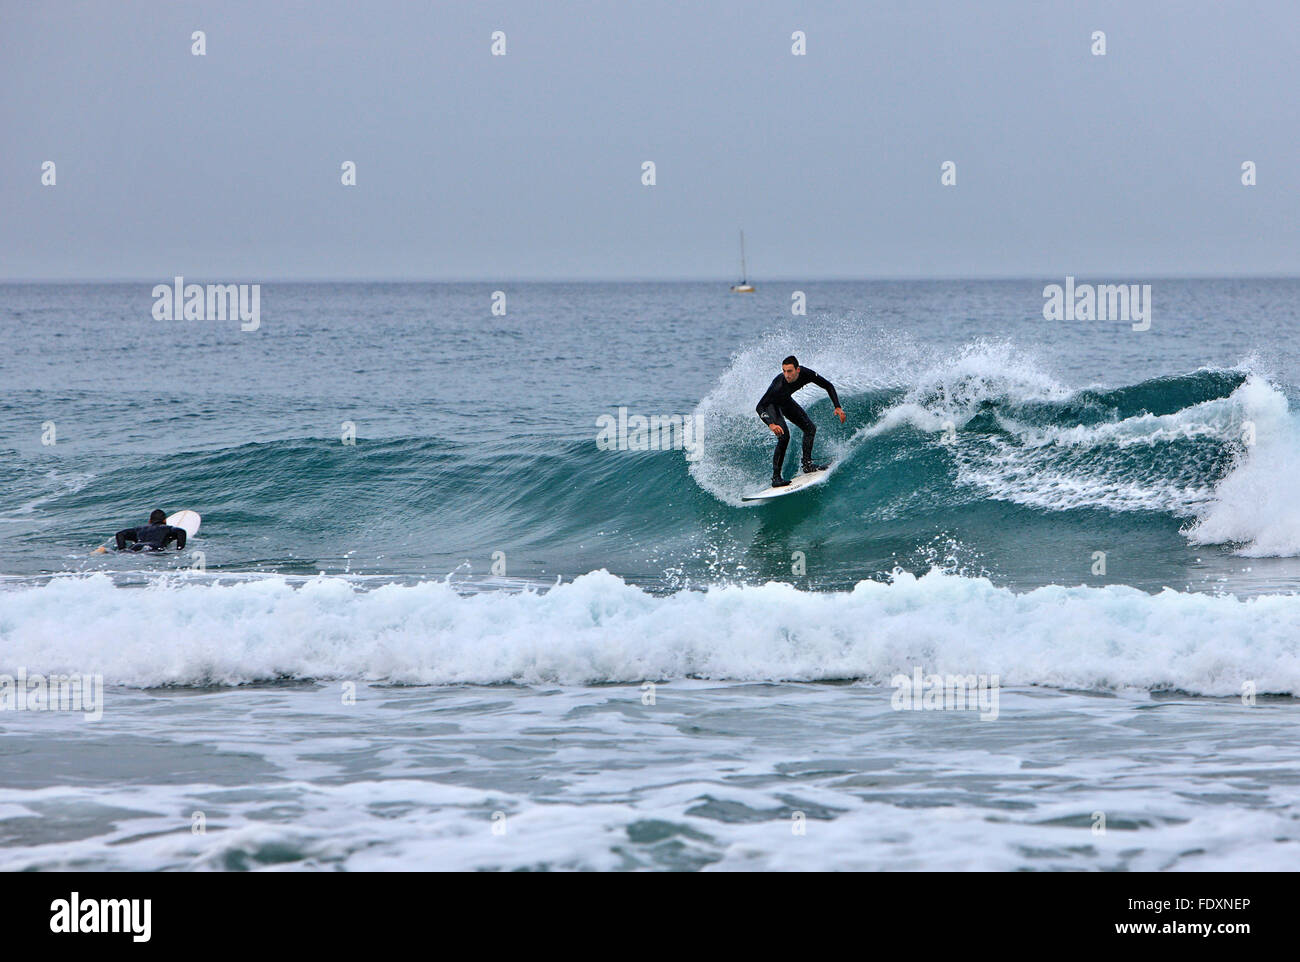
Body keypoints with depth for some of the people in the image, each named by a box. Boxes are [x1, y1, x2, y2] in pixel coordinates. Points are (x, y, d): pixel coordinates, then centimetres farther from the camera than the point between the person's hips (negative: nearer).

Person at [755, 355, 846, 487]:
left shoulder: (806, 374, -29)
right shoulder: (779, 384, -42)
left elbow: (828, 386, -12)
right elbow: (759, 407, -41)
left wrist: (838, 407, -22)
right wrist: (771, 424, -57)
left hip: (785, 401, 6)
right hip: (771, 404, -6)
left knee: (810, 428, 4)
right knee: (784, 436, -22)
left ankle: (807, 464, 17)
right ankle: (776, 477, -20)